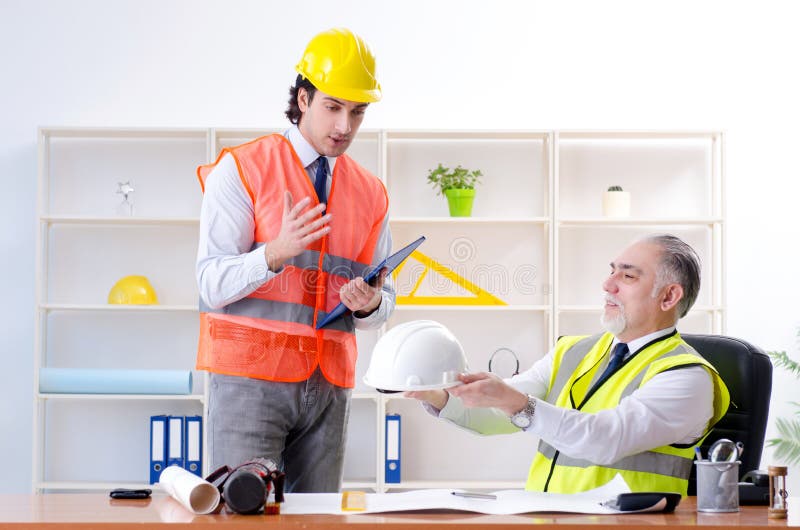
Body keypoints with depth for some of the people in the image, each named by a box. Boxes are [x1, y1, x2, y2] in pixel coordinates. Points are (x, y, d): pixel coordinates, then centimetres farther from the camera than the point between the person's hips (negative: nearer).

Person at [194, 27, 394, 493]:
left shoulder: (371, 194, 13)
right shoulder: (241, 170, -2)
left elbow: (385, 300, 16)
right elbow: (212, 285, -10)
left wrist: (370, 305, -8)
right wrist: (275, 253, -28)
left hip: (328, 383, 5)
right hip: (251, 376, -4)